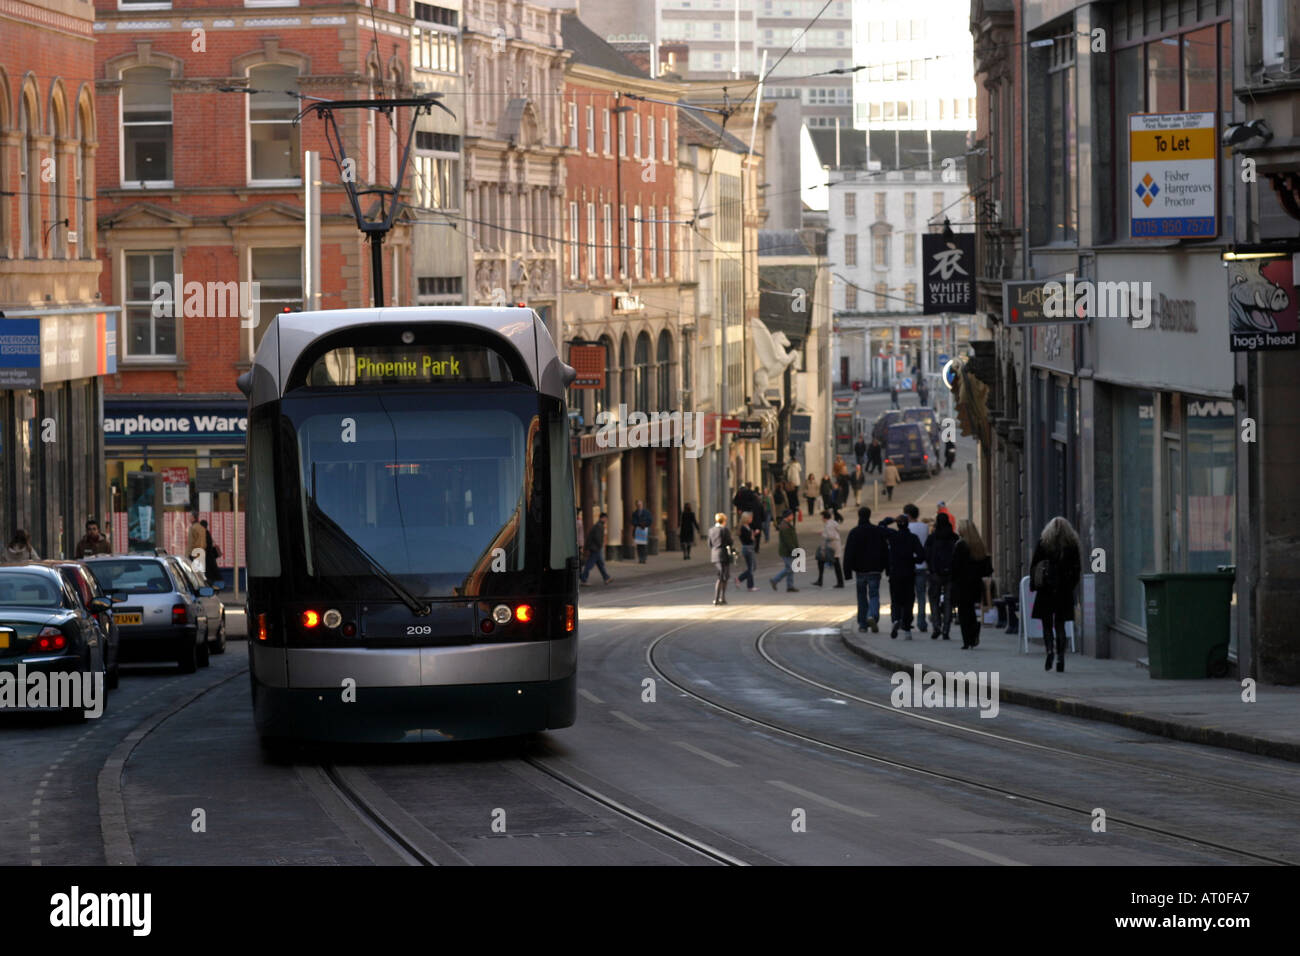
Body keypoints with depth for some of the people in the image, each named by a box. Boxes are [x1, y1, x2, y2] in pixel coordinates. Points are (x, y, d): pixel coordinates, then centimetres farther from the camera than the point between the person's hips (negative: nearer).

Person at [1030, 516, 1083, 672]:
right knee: (1060, 624, 8)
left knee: (1047, 624, 6)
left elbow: (1034, 565, -3)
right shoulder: (1072, 544, 0)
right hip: (1065, 589, 2)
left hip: (1046, 589, -2)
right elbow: (1077, 567, 3)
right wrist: (1072, 586, 11)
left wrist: (1033, 585, 3)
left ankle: (1049, 649, -17)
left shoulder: (1043, 542, -3)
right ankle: (1060, 657, 0)